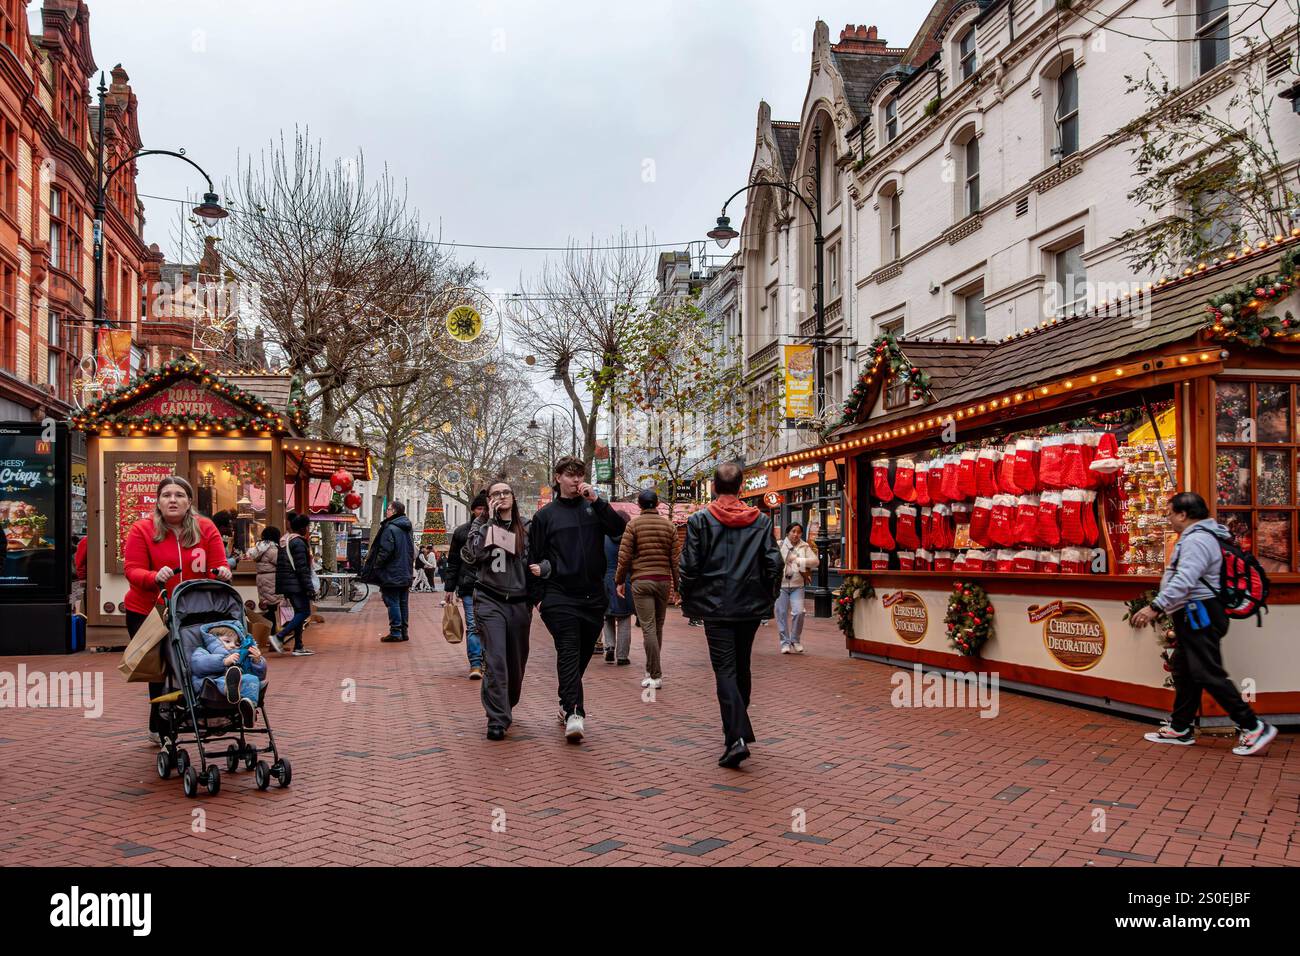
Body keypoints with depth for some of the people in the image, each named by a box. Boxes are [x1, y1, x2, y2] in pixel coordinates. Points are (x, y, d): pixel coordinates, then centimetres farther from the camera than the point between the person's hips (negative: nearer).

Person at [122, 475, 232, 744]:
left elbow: (219, 565, -4)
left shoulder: (206, 528, 0)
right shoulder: (142, 530, -6)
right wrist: (155, 577, -34)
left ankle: (158, 728, 23)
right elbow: (132, 571, -14)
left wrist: (222, 571, -28)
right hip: (146, 613, -2)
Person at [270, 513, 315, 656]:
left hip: (285, 584, 10)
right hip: (296, 584, -10)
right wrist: (309, 587, -16)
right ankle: (279, 636, -15)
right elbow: (302, 568, -18)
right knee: (304, 612, -7)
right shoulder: (298, 543, -14)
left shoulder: (285, 540, 17)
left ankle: (298, 647, 12)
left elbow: (280, 564, 21)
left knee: (299, 612, 12)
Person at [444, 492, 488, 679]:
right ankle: (475, 664, -2)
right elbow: (453, 562, 10)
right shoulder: (461, 532, 7)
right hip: (469, 587, 0)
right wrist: (449, 588, 6)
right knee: (473, 626, -4)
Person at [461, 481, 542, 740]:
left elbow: (545, 556, 14)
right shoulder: (481, 524, 4)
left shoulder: (527, 527, 8)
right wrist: (490, 519, -11)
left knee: (517, 661, 11)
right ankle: (497, 721, -8)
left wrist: (541, 567, -10)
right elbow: (473, 554, -13)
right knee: (495, 660, -13)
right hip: (490, 601, -2)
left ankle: (506, 707, 35)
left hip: (520, 602, 3)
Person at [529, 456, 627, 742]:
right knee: (568, 652, -14)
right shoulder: (546, 515, 5)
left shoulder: (594, 507, 9)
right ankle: (574, 713, -21)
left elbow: (619, 529, -7)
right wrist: (538, 596, 3)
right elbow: (535, 557, 7)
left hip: (593, 597, 3)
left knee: (583, 654, 12)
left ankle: (567, 704, 29)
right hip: (560, 597, -3)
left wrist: (598, 501, -14)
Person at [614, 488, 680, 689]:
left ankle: (656, 676, -8)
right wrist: (678, 584, 12)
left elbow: (624, 556, -4)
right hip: (663, 580, 3)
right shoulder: (668, 525, 6)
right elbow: (676, 558, 5)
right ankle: (651, 670, 23)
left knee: (648, 628, -5)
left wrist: (620, 581, 6)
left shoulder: (633, 524, -2)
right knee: (658, 627, 13)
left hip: (641, 581, -3)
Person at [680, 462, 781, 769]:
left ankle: (737, 737, -17)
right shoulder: (761, 521, 2)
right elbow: (774, 564, -2)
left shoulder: (699, 520, -6)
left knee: (725, 670, -3)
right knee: (742, 667, 19)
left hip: (715, 607, -3)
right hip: (751, 606, 3)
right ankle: (738, 726, 33)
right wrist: (768, 598, 12)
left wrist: (688, 601, 6)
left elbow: (690, 565, -8)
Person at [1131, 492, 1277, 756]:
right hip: (1194, 616, 11)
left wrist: (1155, 607, -33)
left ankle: (1253, 727, -4)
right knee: (1184, 672, 14)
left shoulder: (1196, 540, -19)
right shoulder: (1199, 537, 17)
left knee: (1208, 674, -9)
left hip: (1199, 615, -11)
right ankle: (1180, 728, 22)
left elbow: (1184, 581, -30)